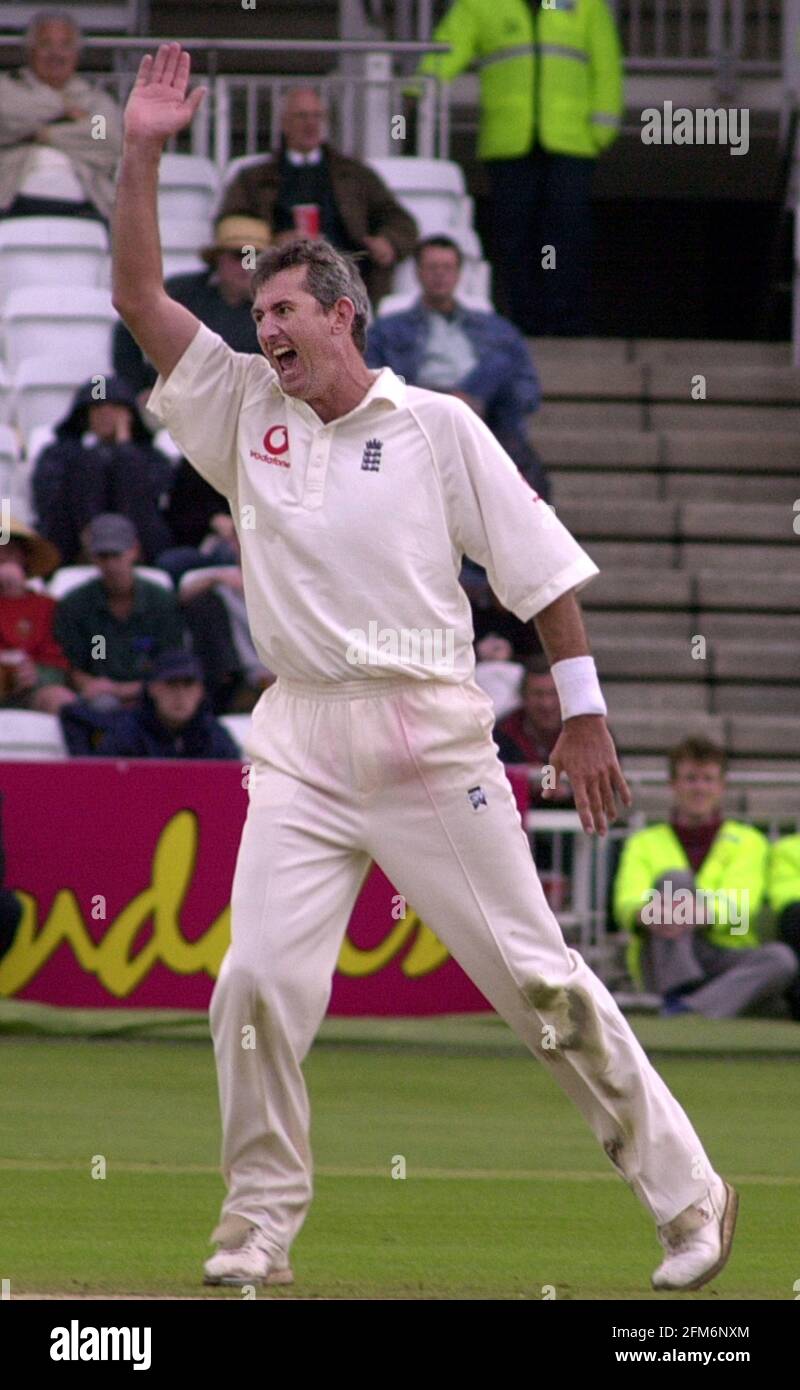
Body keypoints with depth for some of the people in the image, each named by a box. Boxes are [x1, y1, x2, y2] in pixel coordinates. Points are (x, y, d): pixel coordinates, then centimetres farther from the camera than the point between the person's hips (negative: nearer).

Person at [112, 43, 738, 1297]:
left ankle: (686, 1193, 6)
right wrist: (141, 156, -3)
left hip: (431, 741, -3)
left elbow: (540, 566, 4)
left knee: (538, 978, -1)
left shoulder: (438, 429, 2)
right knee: (258, 984, -10)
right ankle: (258, 1229, 1)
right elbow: (140, 301, 6)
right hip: (301, 745, 3)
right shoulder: (246, 413, 11)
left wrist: (583, 712, 0)